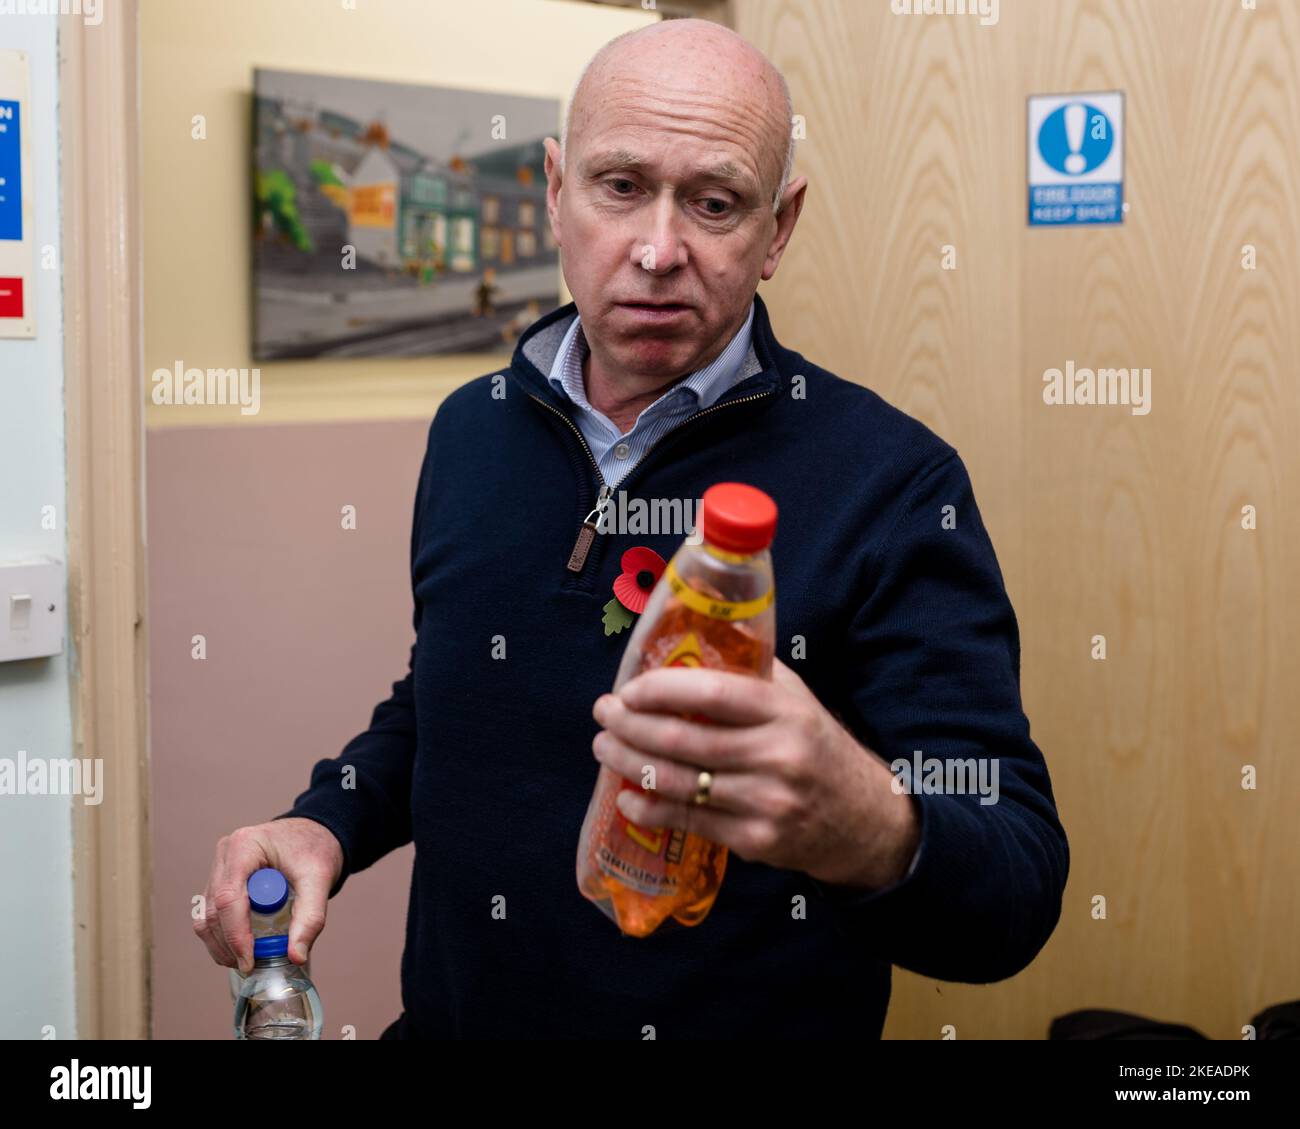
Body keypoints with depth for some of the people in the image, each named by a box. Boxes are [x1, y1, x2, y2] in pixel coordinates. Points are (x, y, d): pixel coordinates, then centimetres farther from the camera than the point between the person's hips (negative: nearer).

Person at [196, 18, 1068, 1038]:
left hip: (752, 1016, -4)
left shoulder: (894, 484, -19)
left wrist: (873, 832, -44)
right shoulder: (473, 429, -2)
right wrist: (328, 823, -4)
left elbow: (1017, 897, -24)